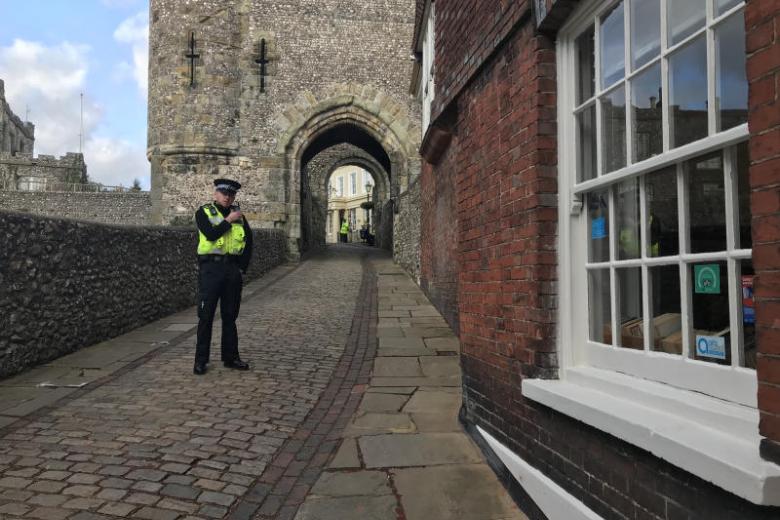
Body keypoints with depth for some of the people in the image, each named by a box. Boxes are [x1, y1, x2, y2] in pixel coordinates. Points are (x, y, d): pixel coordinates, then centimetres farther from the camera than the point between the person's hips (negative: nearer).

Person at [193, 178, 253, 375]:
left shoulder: (238, 213, 12)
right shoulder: (203, 212, 0)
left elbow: (249, 240, 15)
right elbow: (211, 234, -18)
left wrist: (243, 266, 8)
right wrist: (229, 220, -10)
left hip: (233, 269, 4)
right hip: (211, 268, -4)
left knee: (230, 315, 10)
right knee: (206, 316, -1)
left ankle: (231, 357, 18)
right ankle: (200, 360, 8)